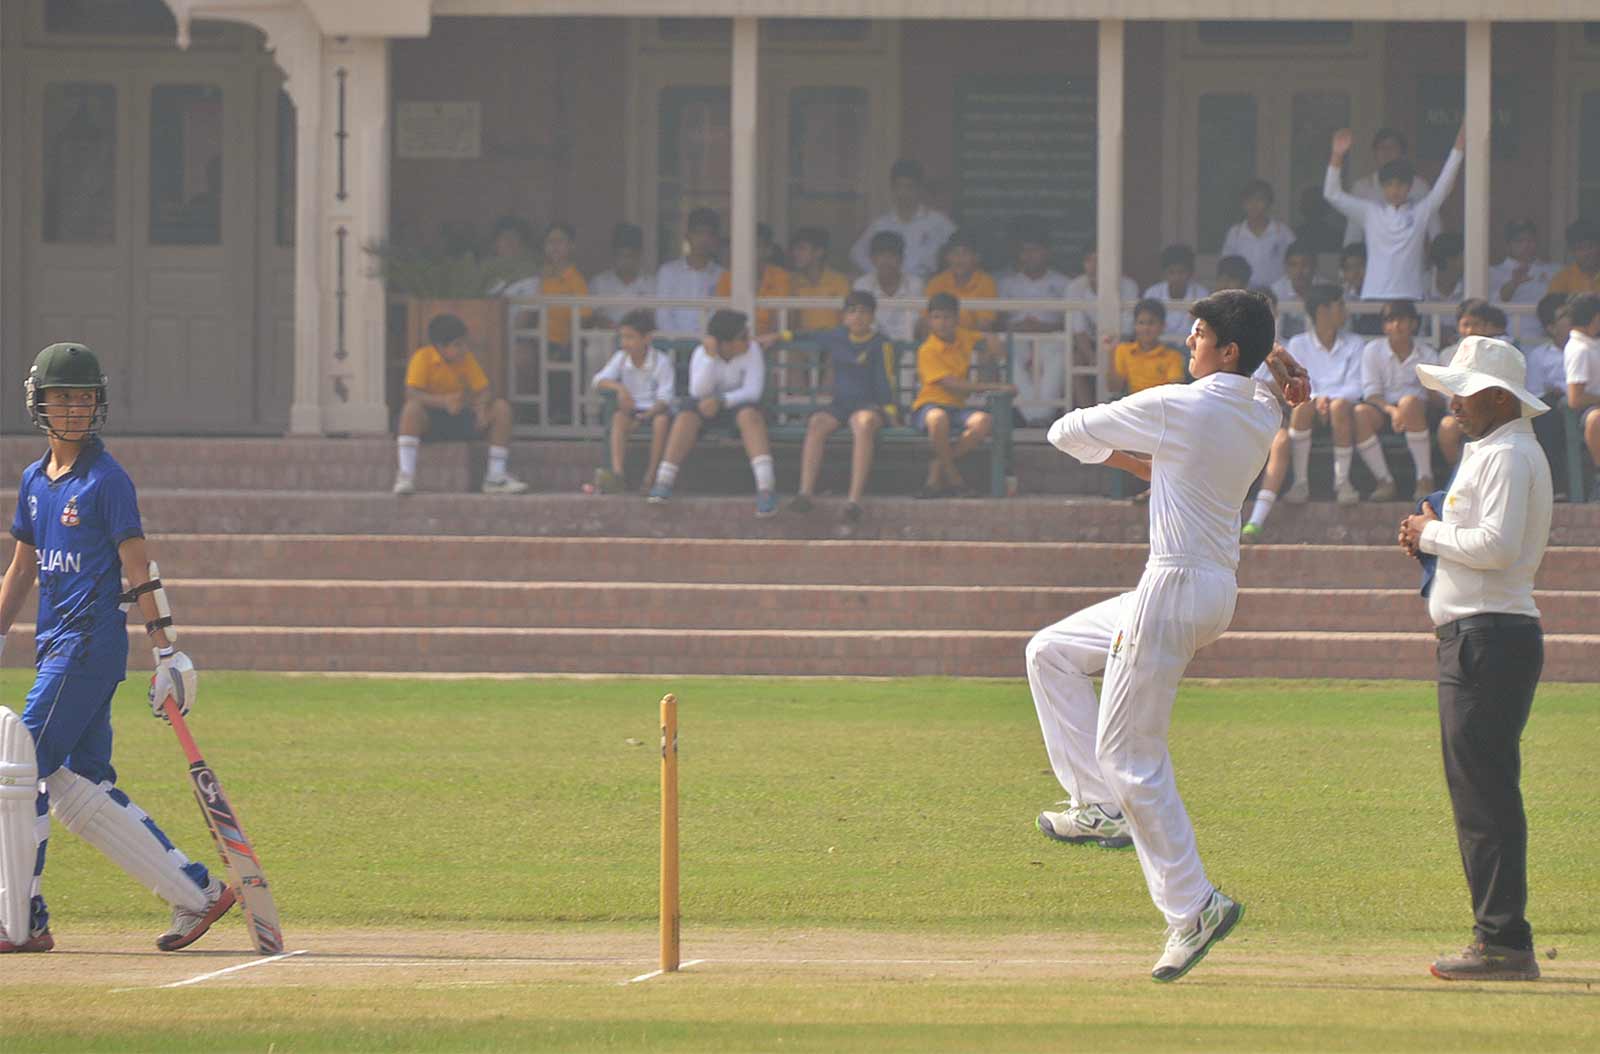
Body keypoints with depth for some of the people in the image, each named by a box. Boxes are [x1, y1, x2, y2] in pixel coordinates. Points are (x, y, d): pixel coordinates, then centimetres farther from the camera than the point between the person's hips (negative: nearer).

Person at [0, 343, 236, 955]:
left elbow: (137, 568, -10)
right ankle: (196, 891, 11)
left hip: (91, 645, -8)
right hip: (55, 646, 8)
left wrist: (164, 648, -13)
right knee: (77, 791, 6)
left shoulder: (107, 480, -7)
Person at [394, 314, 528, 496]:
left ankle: (495, 477, -13)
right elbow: (411, 394, -25)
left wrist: (482, 406, -30)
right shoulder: (423, 358, -14)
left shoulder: (467, 358, -1)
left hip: (460, 420, 5)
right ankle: (405, 475, -41)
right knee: (412, 408, -38)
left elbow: (485, 391, -4)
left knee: (501, 408, -14)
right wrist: (443, 401, -42)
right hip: (429, 422, -4)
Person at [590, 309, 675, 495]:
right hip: (633, 409, 3)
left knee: (662, 420, -37)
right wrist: (618, 387, -27)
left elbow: (665, 398, -15)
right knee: (619, 417, -31)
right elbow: (597, 382, -6)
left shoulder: (661, 361, -9)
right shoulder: (621, 359, 3)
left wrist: (645, 416, -31)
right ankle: (618, 474, -44)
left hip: (656, 410, -3)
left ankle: (652, 475, -32)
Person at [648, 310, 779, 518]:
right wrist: (710, 358, -29)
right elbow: (699, 392, -19)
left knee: (749, 414, -35)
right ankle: (664, 481, -30)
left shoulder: (752, 351, -10)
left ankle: (766, 486, -49)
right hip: (709, 408, 1)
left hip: (738, 407, -1)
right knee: (687, 412, -30)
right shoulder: (701, 354, -8)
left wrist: (720, 401, -35)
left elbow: (752, 392, -20)